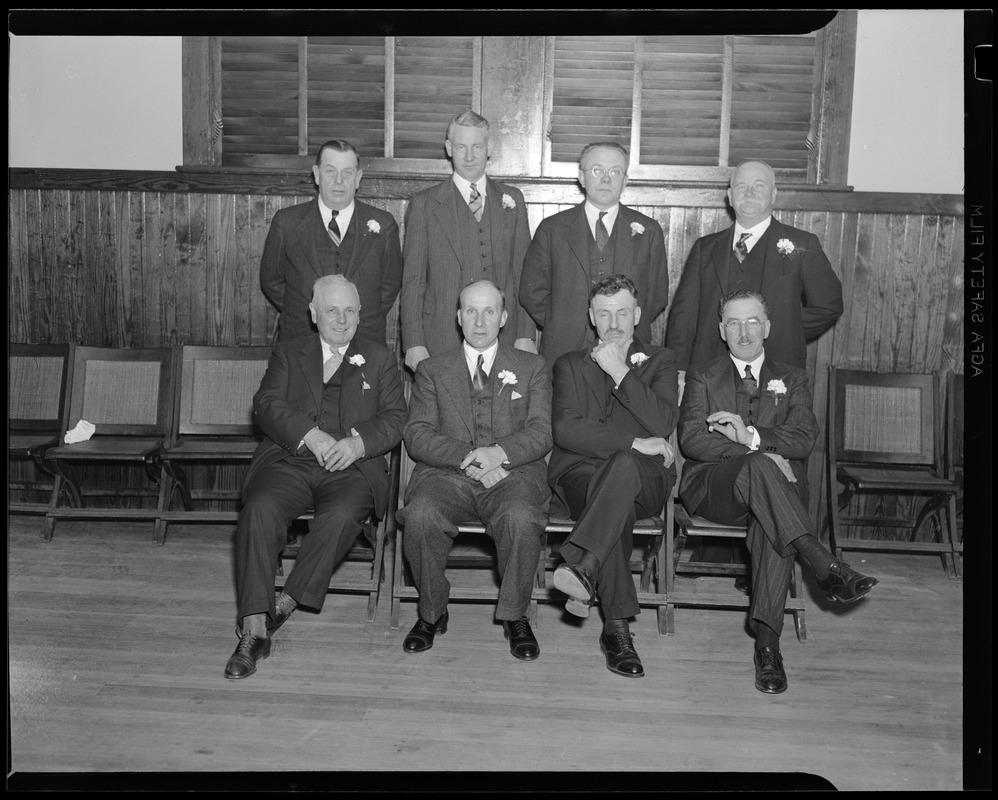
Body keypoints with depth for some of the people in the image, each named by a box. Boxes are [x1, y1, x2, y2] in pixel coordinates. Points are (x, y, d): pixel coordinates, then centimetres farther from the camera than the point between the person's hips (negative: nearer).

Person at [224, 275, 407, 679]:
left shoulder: (380, 360, 19)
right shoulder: (288, 353, 20)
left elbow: (394, 417, 7)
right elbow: (266, 404, 4)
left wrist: (358, 444, -14)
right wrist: (310, 435, -15)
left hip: (352, 468, 0)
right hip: (288, 460, 1)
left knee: (341, 516, -33)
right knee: (259, 510, -29)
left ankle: (285, 603, -21)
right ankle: (253, 630, -27)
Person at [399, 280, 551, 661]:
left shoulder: (532, 367, 16)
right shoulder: (432, 369, 15)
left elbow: (541, 431, 3)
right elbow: (417, 435, 3)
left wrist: (501, 452, -18)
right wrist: (466, 458, -15)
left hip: (513, 472, 0)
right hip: (447, 474, 1)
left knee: (521, 518, -34)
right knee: (420, 515, -31)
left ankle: (514, 616, -9)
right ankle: (431, 612, -5)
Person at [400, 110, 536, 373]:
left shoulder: (512, 200, 11)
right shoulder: (424, 204, 4)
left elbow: (523, 273, 9)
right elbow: (413, 280, 2)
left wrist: (526, 335, 2)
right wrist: (413, 343, -5)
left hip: (503, 341, 2)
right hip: (442, 342, -1)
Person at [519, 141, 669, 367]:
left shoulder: (648, 230, 9)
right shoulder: (552, 228, 6)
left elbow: (657, 297, 9)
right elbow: (532, 293, 5)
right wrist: (561, 329, -3)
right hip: (564, 352, 0)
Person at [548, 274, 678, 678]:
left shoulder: (660, 361, 16)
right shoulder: (570, 365, 16)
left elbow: (663, 424, -3)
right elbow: (565, 430, -3)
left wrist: (619, 371, -6)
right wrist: (634, 442, -12)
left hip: (644, 477, 0)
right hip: (580, 474, 0)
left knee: (623, 465, -37)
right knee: (616, 510, -35)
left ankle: (583, 568, -46)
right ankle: (618, 627, -34)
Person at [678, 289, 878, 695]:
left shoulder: (792, 379, 20)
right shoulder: (703, 379, 16)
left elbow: (804, 438, 1)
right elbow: (691, 440, -2)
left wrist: (751, 436, -17)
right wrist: (758, 454, -16)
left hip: (773, 487, 1)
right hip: (712, 487, -1)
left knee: (770, 520, -36)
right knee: (759, 467, -36)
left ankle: (767, 637, -37)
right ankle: (825, 566, -42)